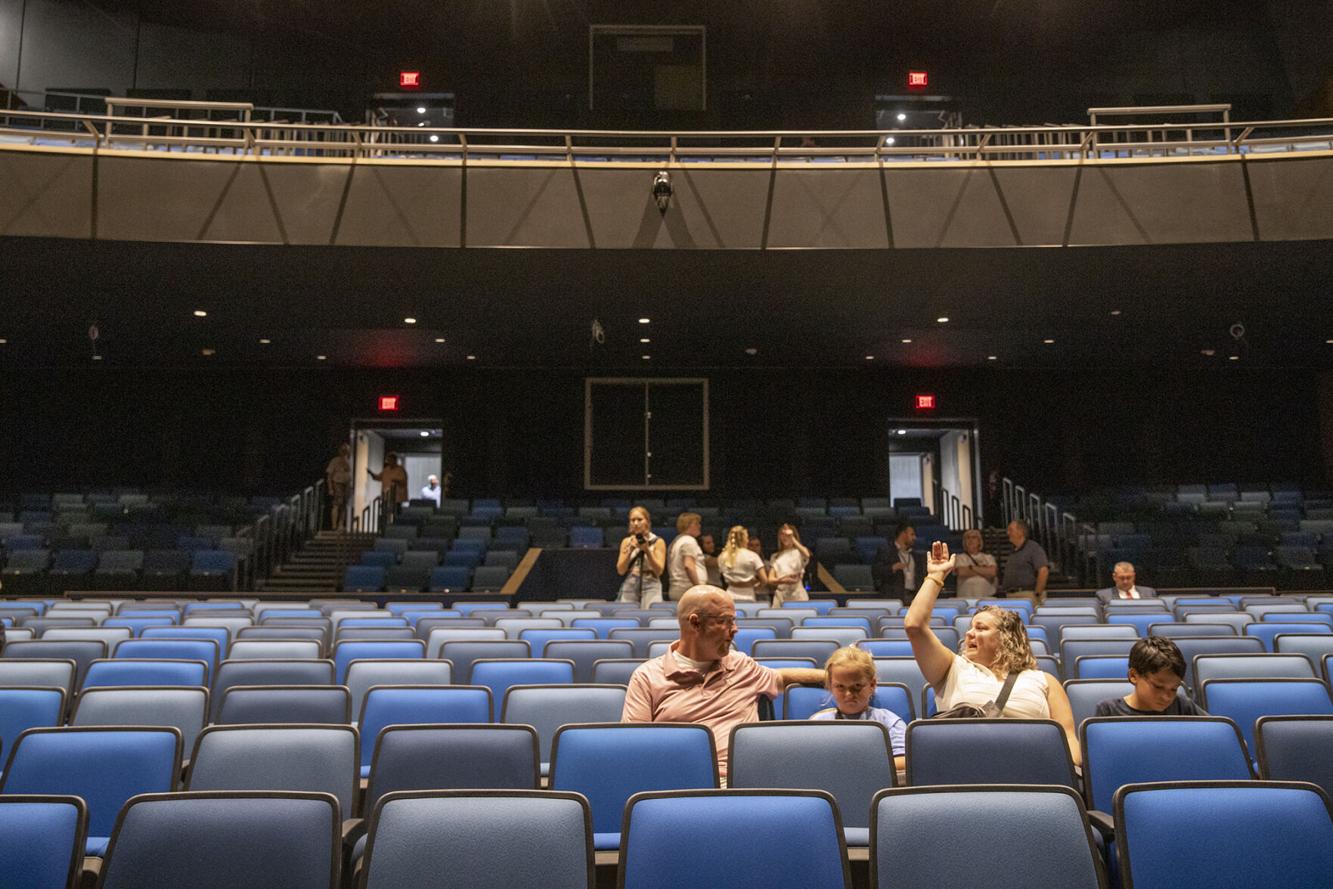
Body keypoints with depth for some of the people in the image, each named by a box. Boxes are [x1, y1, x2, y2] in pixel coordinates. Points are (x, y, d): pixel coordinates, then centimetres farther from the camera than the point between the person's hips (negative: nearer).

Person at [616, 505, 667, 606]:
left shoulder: (658, 542, 3)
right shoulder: (626, 541, 11)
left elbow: (659, 570, -4)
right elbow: (620, 570, 5)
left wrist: (647, 550, -13)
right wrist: (630, 550, -8)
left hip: (651, 587, -2)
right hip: (629, 587, 2)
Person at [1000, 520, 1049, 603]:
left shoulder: (1033, 547, -5)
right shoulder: (1013, 552, 21)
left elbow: (1044, 571, -15)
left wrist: (1037, 594, -16)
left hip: (1028, 596, -8)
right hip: (1011, 596, 8)